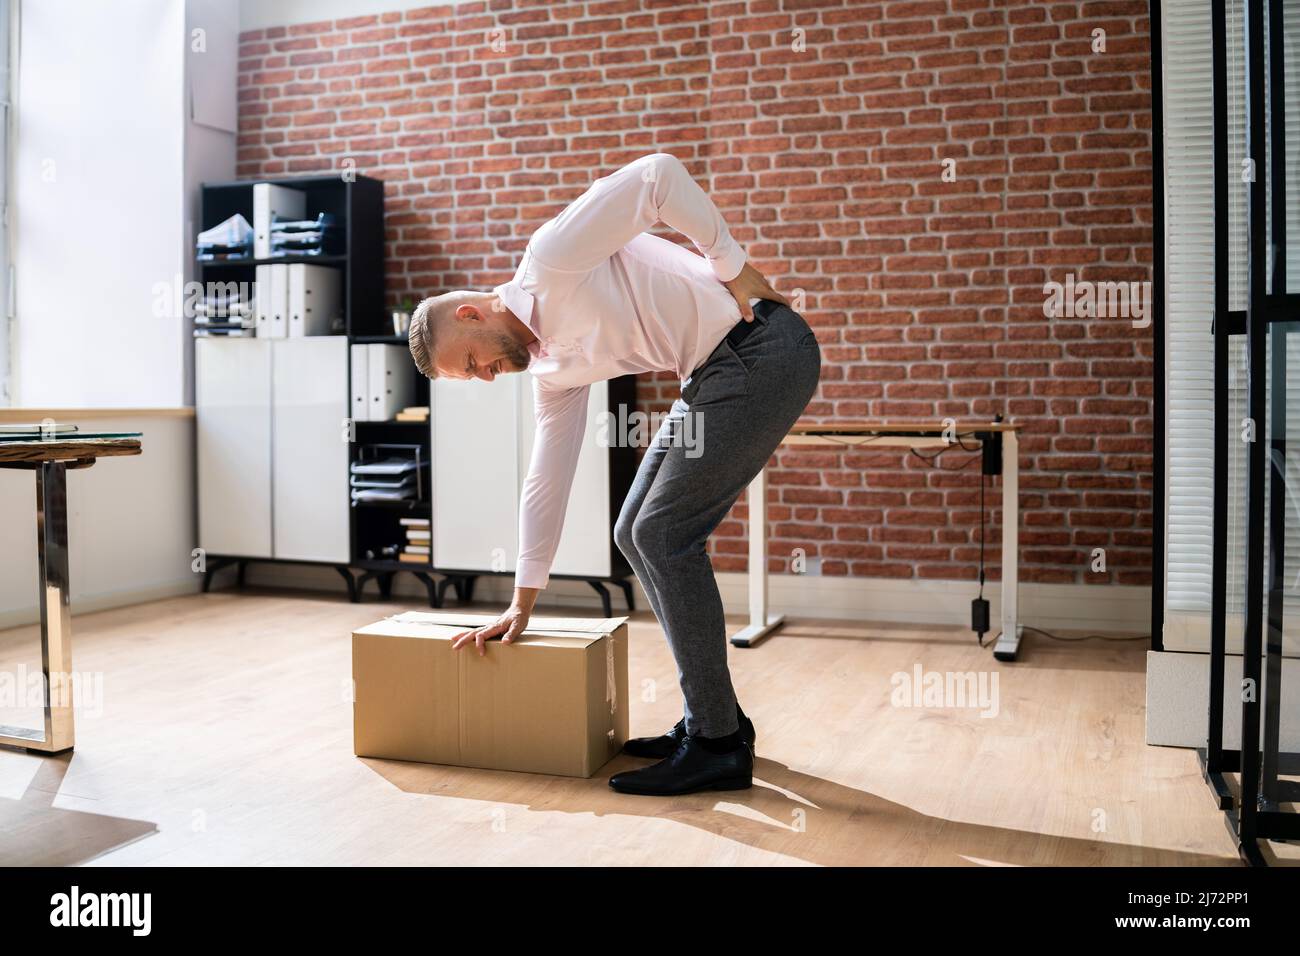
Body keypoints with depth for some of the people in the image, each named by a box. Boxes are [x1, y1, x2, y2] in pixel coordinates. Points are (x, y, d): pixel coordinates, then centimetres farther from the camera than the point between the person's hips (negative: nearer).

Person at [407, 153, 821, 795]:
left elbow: (658, 175, -18)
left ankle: (717, 745, -2)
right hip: (714, 376, 9)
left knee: (662, 533, -10)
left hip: (760, 350, -9)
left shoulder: (550, 258, -11)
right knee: (637, 534, 9)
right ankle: (713, 715, 17)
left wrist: (734, 268, -12)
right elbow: (547, 479, 16)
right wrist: (522, 604, 18)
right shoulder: (552, 365, 13)